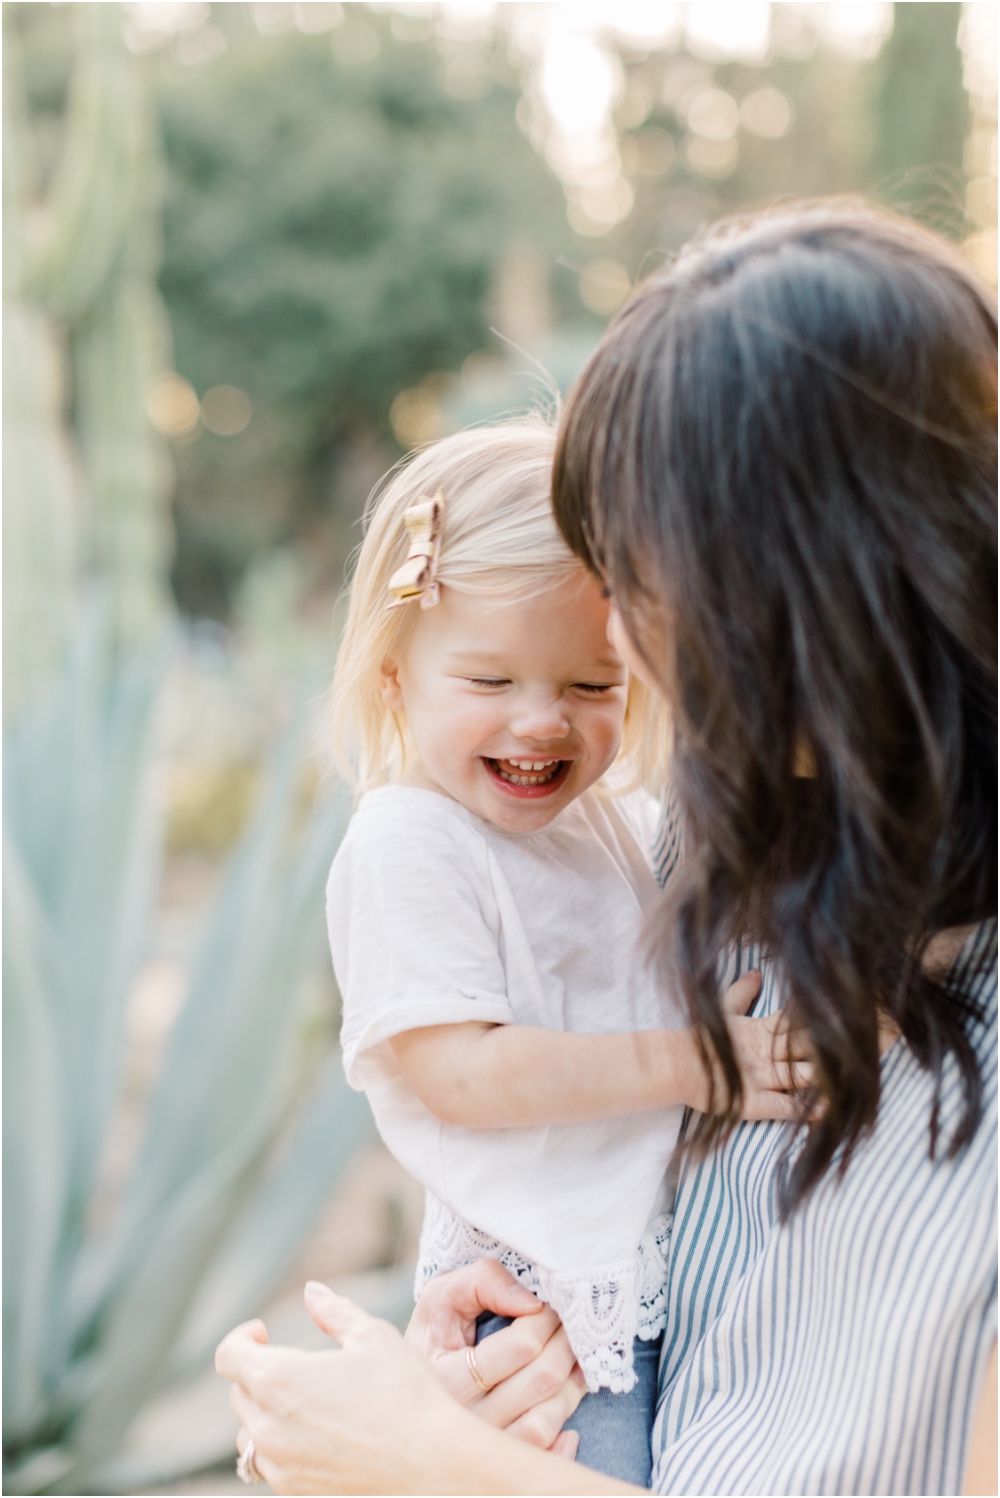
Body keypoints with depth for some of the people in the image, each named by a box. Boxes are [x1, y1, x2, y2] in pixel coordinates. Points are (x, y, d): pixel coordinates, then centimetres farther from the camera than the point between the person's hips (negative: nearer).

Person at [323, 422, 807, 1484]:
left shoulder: (619, 824, 10)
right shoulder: (405, 848, -14)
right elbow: (458, 1074, -21)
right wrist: (683, 1063, -23)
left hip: (679, 1255, 7)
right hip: (545, 1295, -7)